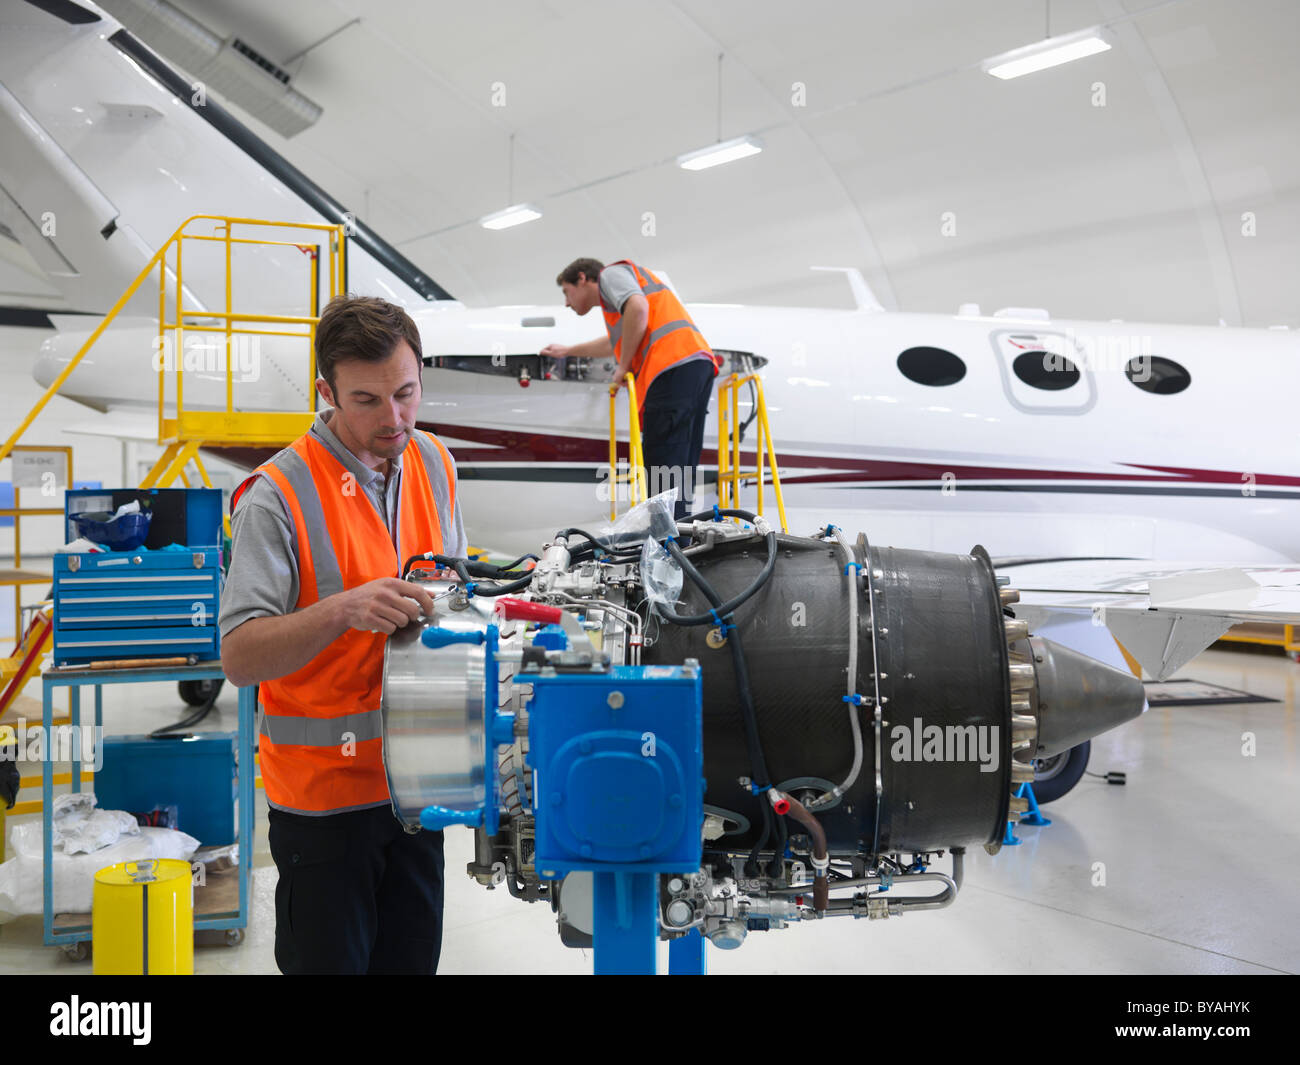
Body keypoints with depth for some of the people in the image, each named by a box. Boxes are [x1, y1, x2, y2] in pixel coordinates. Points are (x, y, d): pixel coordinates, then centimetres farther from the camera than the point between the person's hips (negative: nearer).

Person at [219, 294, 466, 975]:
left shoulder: (434, 464, 4)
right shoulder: (278, 495, -17)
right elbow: (240, 657, -22)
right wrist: (340, 612, -36)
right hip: (322, 788, -5)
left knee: (413, 957, 17)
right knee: (329, 961, 6)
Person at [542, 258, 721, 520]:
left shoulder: (612, 273, 10)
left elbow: (637, 307, -13)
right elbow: (615, 342, 57)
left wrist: (624, 367, -6)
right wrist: (569, 351, 71)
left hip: (673, 368, -9)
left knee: (662, 465, -12)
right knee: (681, 468, 8)